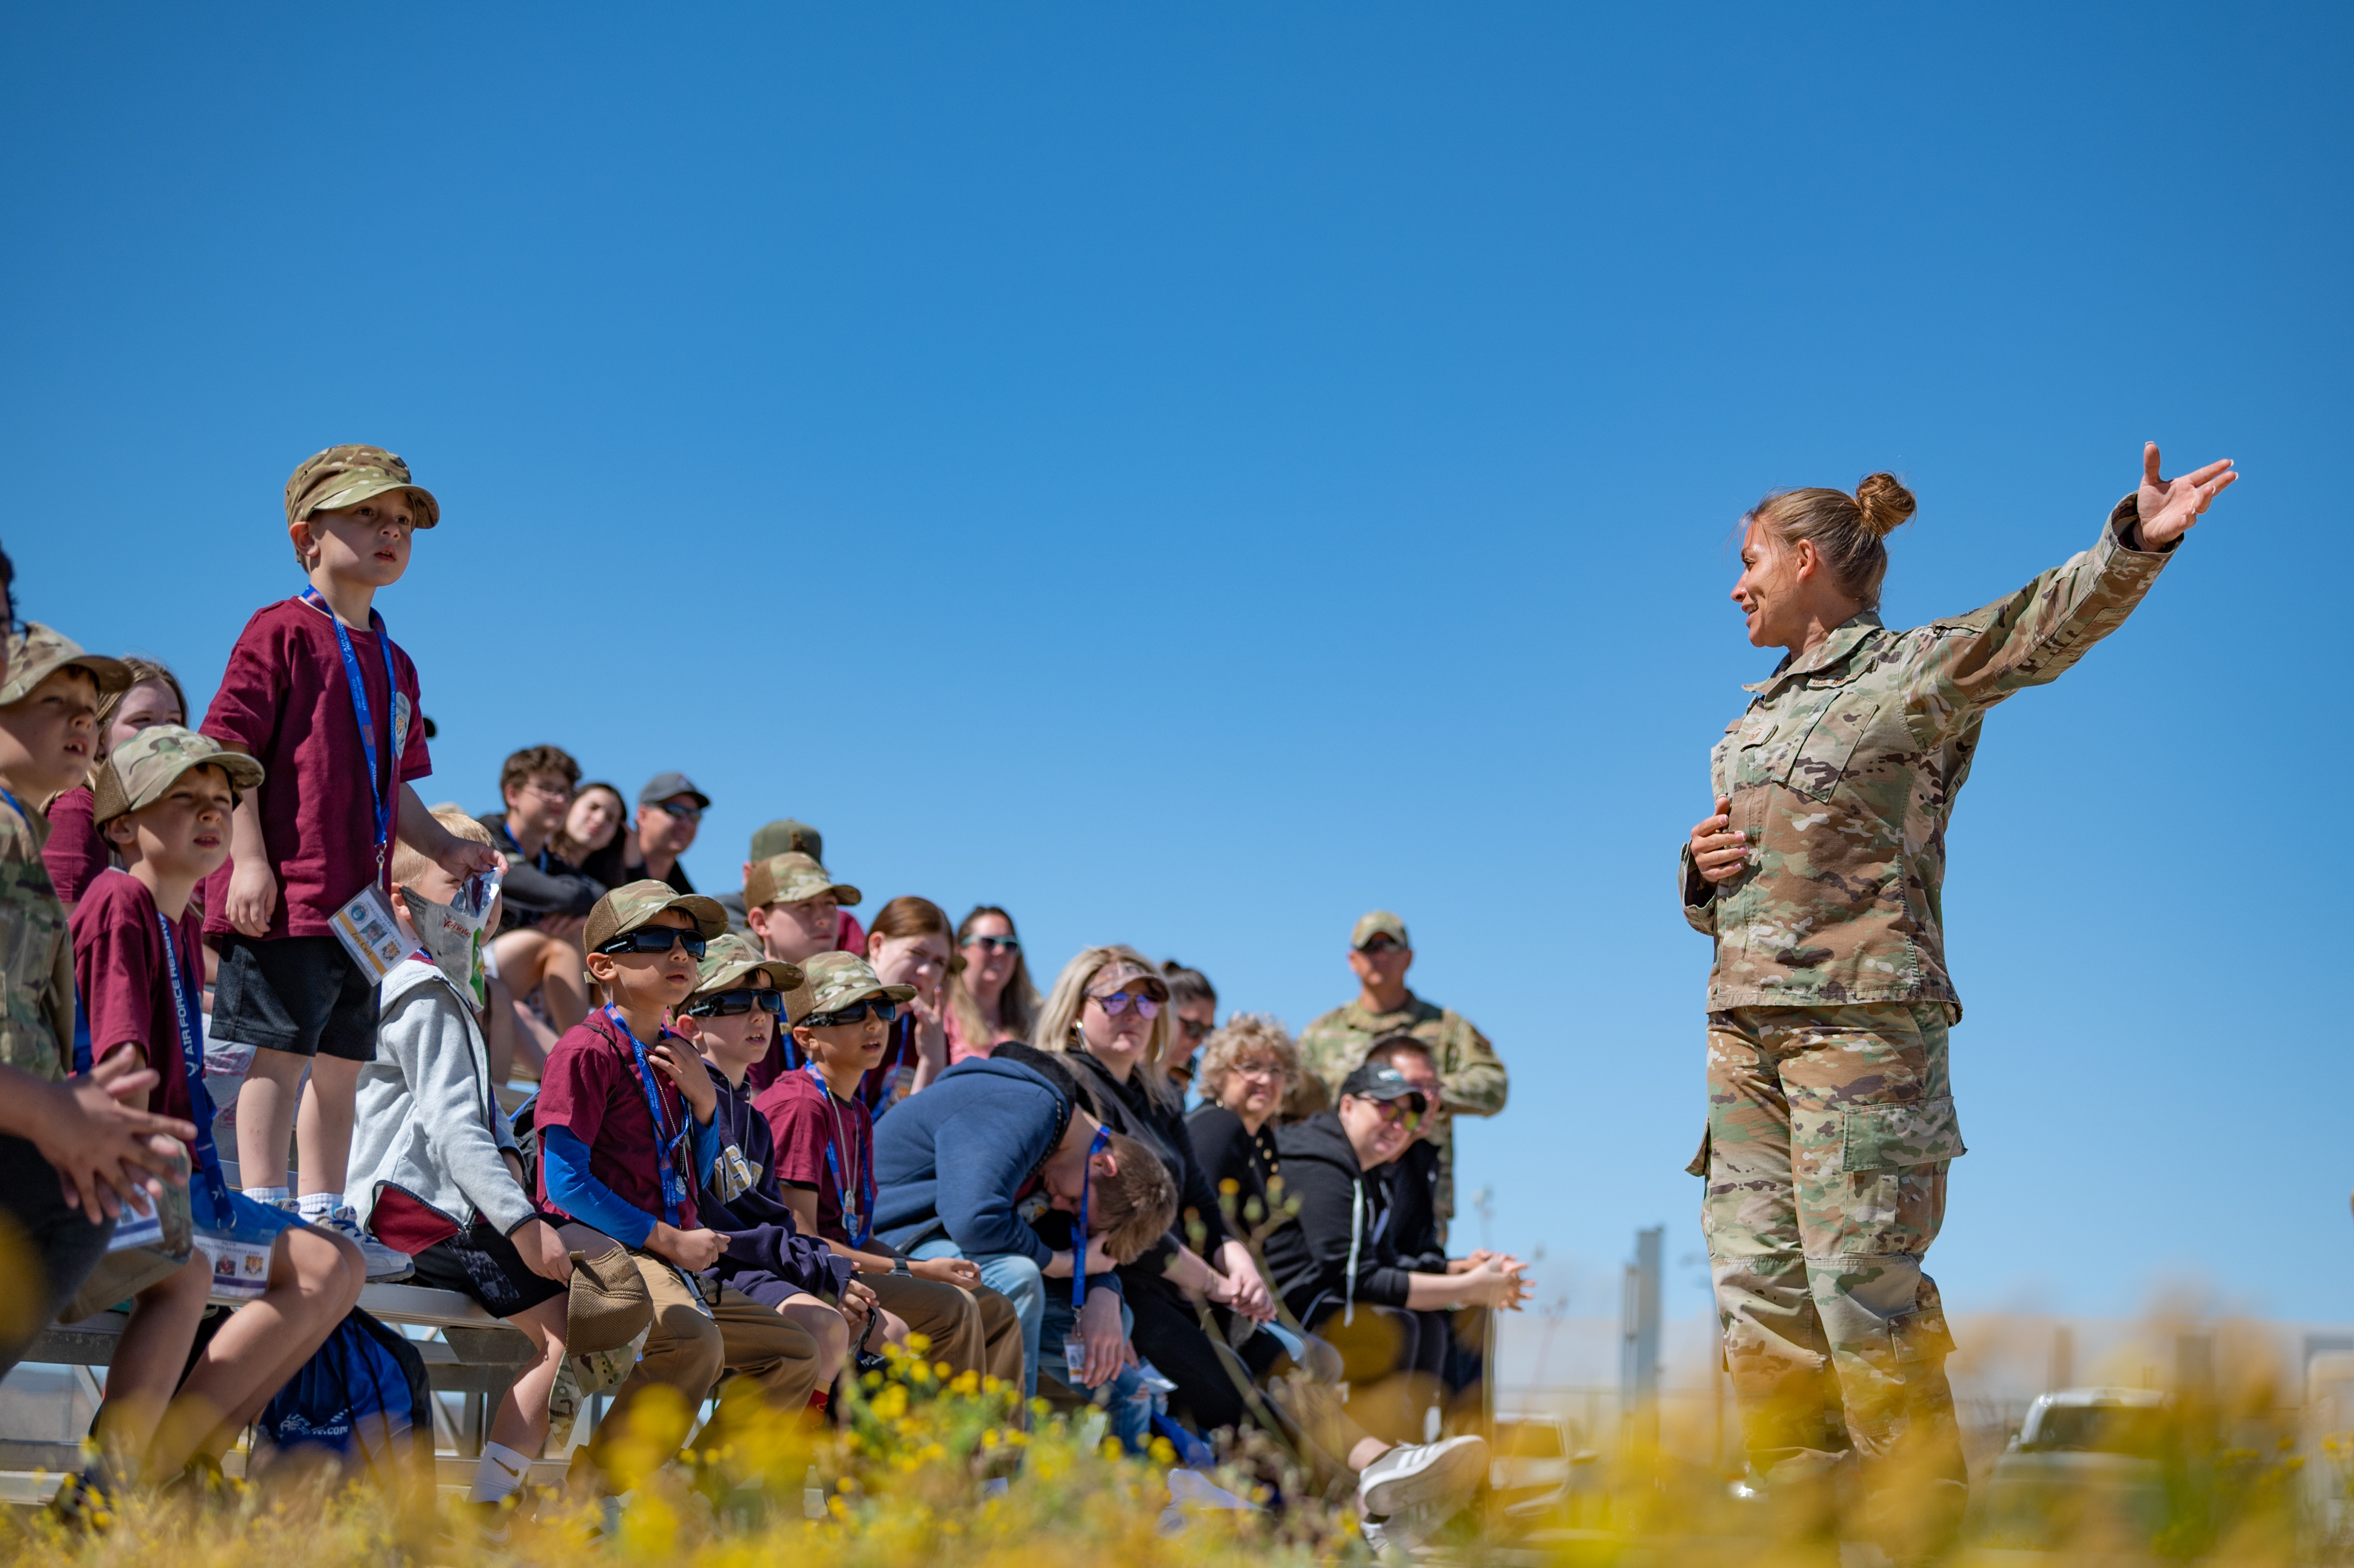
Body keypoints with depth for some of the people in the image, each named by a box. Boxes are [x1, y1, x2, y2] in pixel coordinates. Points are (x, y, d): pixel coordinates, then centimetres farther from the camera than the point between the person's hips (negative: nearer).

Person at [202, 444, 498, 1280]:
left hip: (357, 898, 8)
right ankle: (265, 1216, -5)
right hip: (283, 892, -8)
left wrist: (444, 848, 11)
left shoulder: (392, 664, 20)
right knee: (280, 1049, -7)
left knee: (344, 1058, 11)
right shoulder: (283, 632, -4)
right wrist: (249, 860, -18)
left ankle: (324, 1216, 17)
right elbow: (229, 749, -11)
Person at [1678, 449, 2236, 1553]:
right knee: (1755, 1275, 3)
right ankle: (1798, 1503, 10)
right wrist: (1703, 871, 6)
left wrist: (2135, 544, -34)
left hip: (1865, 1016, -7)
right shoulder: (1757, 717, 22)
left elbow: (2046, 623, -17)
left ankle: (1920, 1521, -1)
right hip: (1745, 1018, 7)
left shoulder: (1914, 672, 0)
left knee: (1860, 1274, -10)